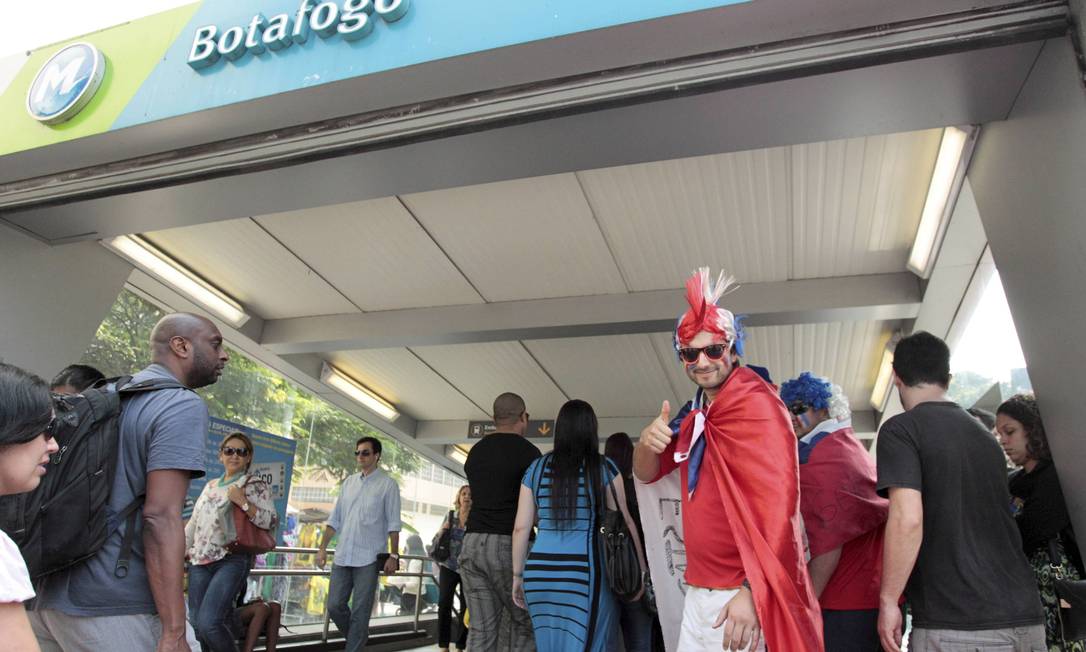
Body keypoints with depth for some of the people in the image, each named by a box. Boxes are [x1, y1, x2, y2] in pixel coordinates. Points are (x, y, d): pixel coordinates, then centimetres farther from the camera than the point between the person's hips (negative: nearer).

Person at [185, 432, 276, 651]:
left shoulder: (256, 485, 0)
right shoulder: (210, 486, 17)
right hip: (199, 561, 6)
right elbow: (193, 523, 21)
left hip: (232, 560, -6)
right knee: (198, 624, 7)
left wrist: (242, 502, -17)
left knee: (208, 623, -18)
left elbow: (270, 520, -9)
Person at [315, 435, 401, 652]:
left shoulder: (388, 484, -3)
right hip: (343, 556, 5)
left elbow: (393, 524, -6)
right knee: (335, 606, 7)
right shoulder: (349, 482, 12)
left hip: (368, 558, -5)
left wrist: (393, 555, -10)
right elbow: (335, 519, 14)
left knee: (360, 612, 0)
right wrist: (322, 548, 9)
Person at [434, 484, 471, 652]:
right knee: (444, 604, -5)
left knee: (466, 607, 2)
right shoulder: (450, 516, 6)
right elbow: (436, 541, 9)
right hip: (448, 566, 2)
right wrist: (442, 530, -7)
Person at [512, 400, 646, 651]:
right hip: (585, 573, -3)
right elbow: (624, 522, -2)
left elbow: (521, 528, 5)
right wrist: (640, 570, 6)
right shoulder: (605, 468, 0)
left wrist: (518, 575, 12)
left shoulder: (536, 469, 7)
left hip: (539, 574, 4)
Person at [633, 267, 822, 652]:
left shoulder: (756, 405, -14)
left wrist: (753, 591, -23)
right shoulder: (695, 416, 11)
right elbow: (646, 474, 13)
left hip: (742, 595, -7)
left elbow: (778, 501, -21)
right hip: (698, 592, 7)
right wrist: (647, 442, -10)